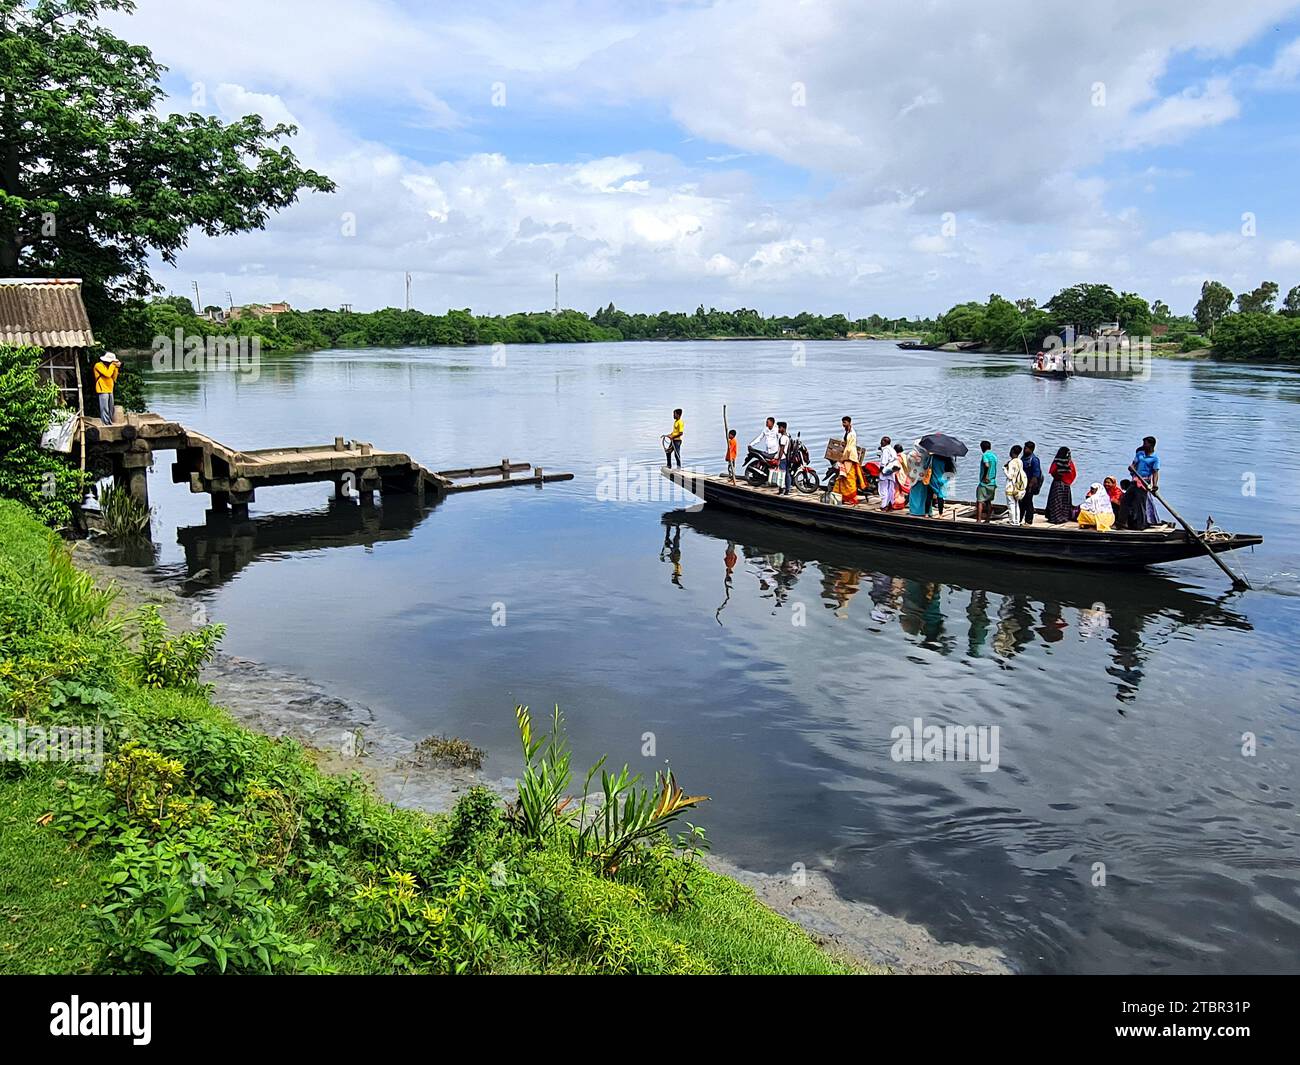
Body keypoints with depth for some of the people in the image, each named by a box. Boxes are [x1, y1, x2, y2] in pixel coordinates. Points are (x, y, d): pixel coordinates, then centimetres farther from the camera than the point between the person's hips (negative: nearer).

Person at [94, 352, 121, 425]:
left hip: (110, 390, 9)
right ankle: (106, 424, -12)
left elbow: (114, 378, 12)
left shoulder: (108, 366, 18)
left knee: (111, 409, 10)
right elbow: (107, 374, -22)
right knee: (105, 409, -11)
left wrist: (116, 368, 4)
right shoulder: (99, 365, -7)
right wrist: (113, 365, -13)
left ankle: (110, 423, 15)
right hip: (103, 391, -9)